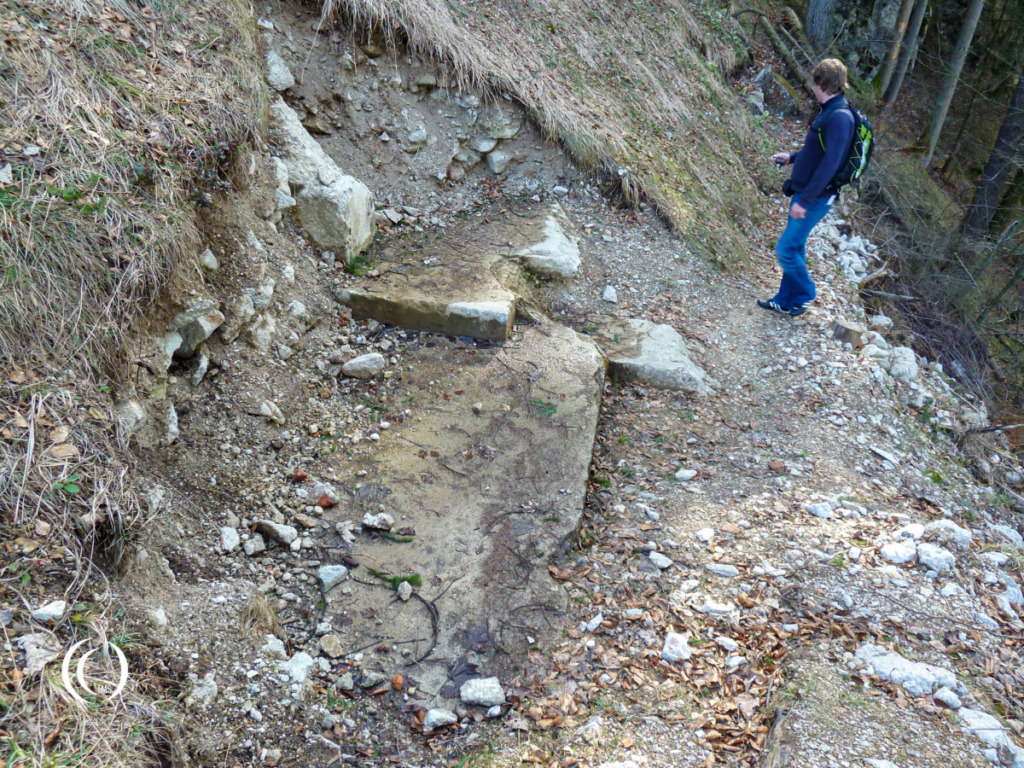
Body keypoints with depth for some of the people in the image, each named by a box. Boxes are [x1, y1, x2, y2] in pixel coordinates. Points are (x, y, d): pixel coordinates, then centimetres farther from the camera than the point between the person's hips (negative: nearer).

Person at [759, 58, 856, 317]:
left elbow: (830, 164, -28)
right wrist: (792, 157, 25)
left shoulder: (839, 117, -23)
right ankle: (787, 300, 27)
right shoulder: (829, 111, 10)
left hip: (816, 198, -10)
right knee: (796, 247, 16)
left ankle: (804, 294, 14)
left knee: (786, 249, -6)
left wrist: (804, 201, -28)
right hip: (804, 192, 10)